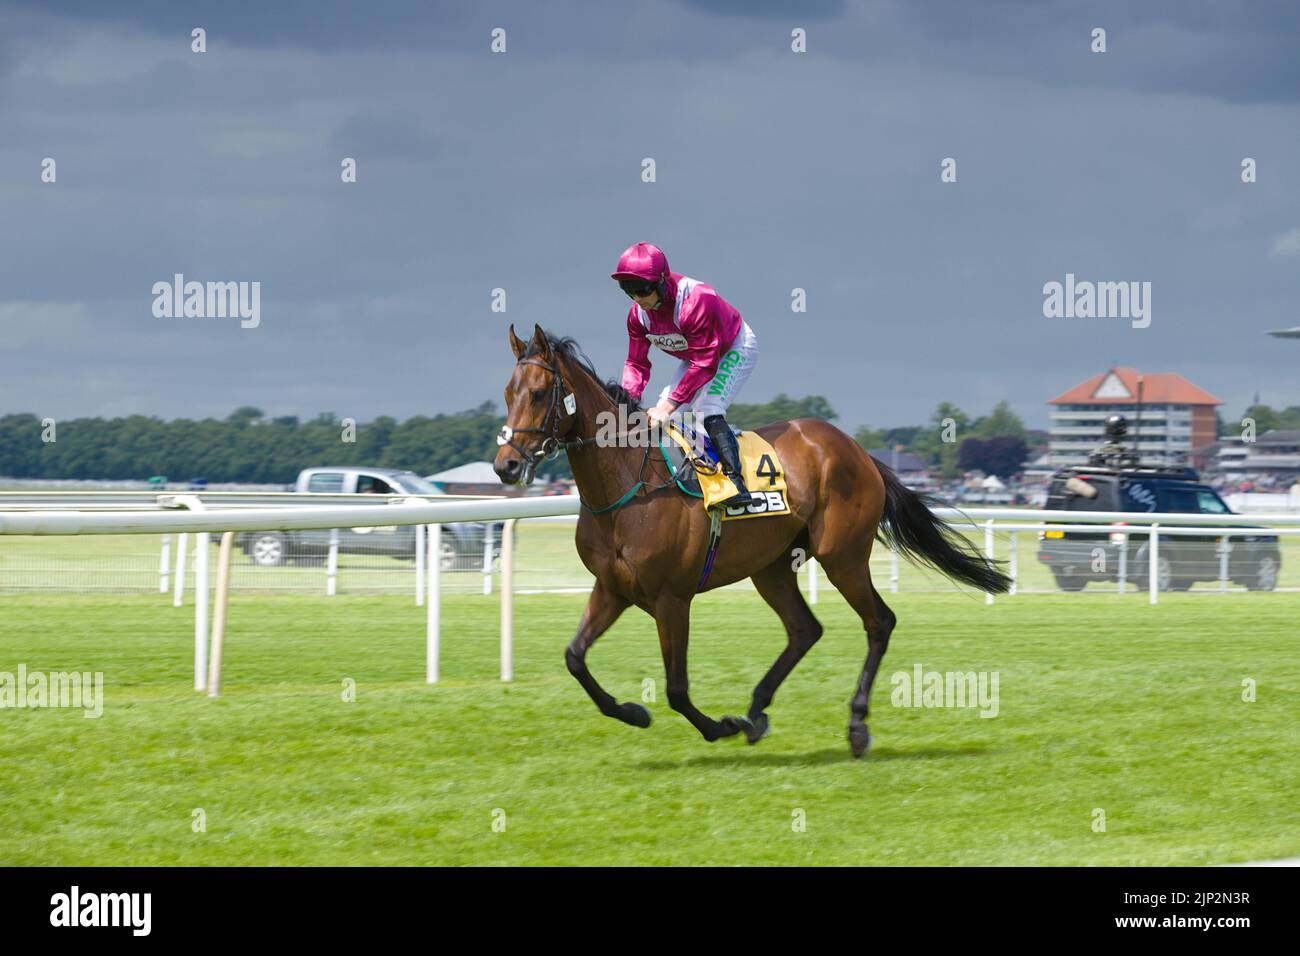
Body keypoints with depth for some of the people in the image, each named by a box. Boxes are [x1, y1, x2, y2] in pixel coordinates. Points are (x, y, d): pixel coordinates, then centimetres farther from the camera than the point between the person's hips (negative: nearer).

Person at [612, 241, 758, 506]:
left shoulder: (697, 300, -38)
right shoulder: (638, 314, -15)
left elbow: (704, 365, -37)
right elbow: (637, 363, -5)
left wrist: (669, 406, -39)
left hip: (735, 349, -8)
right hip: (695, 354, 8)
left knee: (707, 408, -30)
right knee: (659, 416, -2)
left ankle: (734, 478, -37)